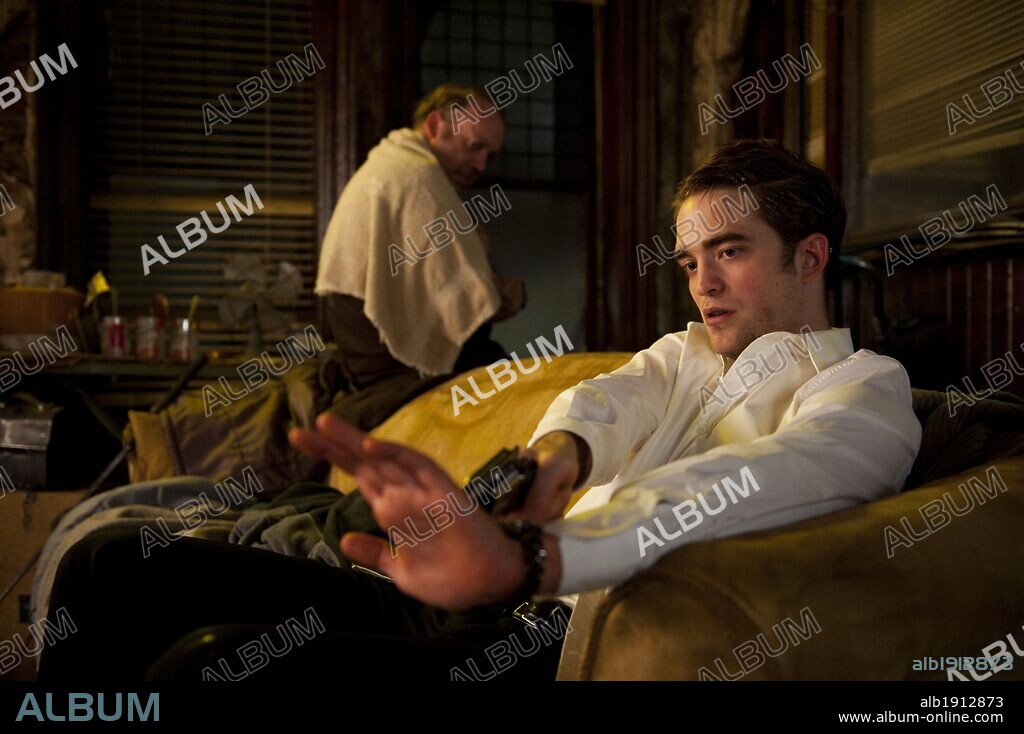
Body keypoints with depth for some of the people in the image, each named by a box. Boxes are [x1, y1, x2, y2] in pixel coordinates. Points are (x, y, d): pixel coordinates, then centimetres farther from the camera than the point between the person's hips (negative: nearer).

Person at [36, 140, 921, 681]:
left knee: (213, 659, -31)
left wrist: (527, 559, -38)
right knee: (116, 567, -2)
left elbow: (769, 478, -19)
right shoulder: (684, 351, 28)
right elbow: (610, 399, 4)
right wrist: (555, 457, -24)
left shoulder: (867, 388, 5)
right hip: (491, 603, 8)